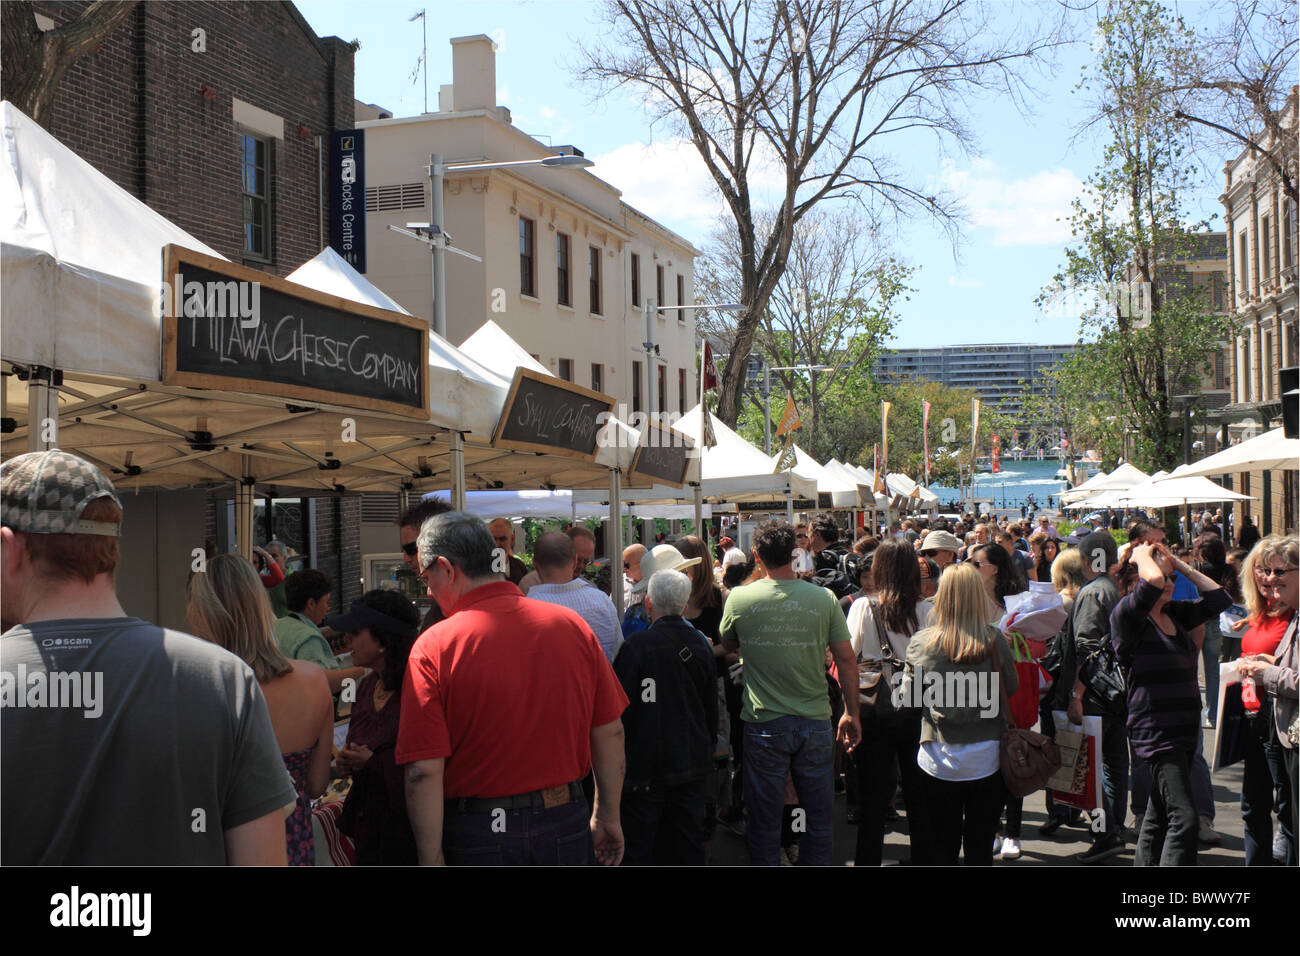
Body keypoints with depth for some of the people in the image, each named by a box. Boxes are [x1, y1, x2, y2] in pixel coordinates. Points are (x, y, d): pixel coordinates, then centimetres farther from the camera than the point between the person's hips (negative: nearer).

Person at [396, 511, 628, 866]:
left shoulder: (433, 647, -14)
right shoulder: (572, 624, -2)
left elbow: (424, 771, -17)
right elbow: (610, 732, 3)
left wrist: (431, 859, -9)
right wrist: (607, 818, 14)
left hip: (477, 835, -3)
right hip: (566, 825, 3)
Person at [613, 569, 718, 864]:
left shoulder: (635, 646, -17)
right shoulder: (701, 644, 1)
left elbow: (619, 711, -13)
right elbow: (712, 709, 11)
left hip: (646, 766, -5)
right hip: (694, 764, 5)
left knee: (639, 848, 4)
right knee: (689, 845, 14)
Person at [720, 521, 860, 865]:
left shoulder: (739, 598, -6)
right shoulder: (824, 598, -6)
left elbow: (728, 646, 11)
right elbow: (847, 659, -1)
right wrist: (851, 712, 9)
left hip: (764, 724, -1)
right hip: (815, 721, 1)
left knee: (765, 820, 10)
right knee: (818, 816, 13)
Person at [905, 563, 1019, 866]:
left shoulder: (921, 642, -9)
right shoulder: (995, 641, -10)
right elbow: (1012, 688, 3)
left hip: (938, 758, 0)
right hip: (987, 758, 0)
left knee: (943, 845, 11)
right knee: (980, 846, 9)